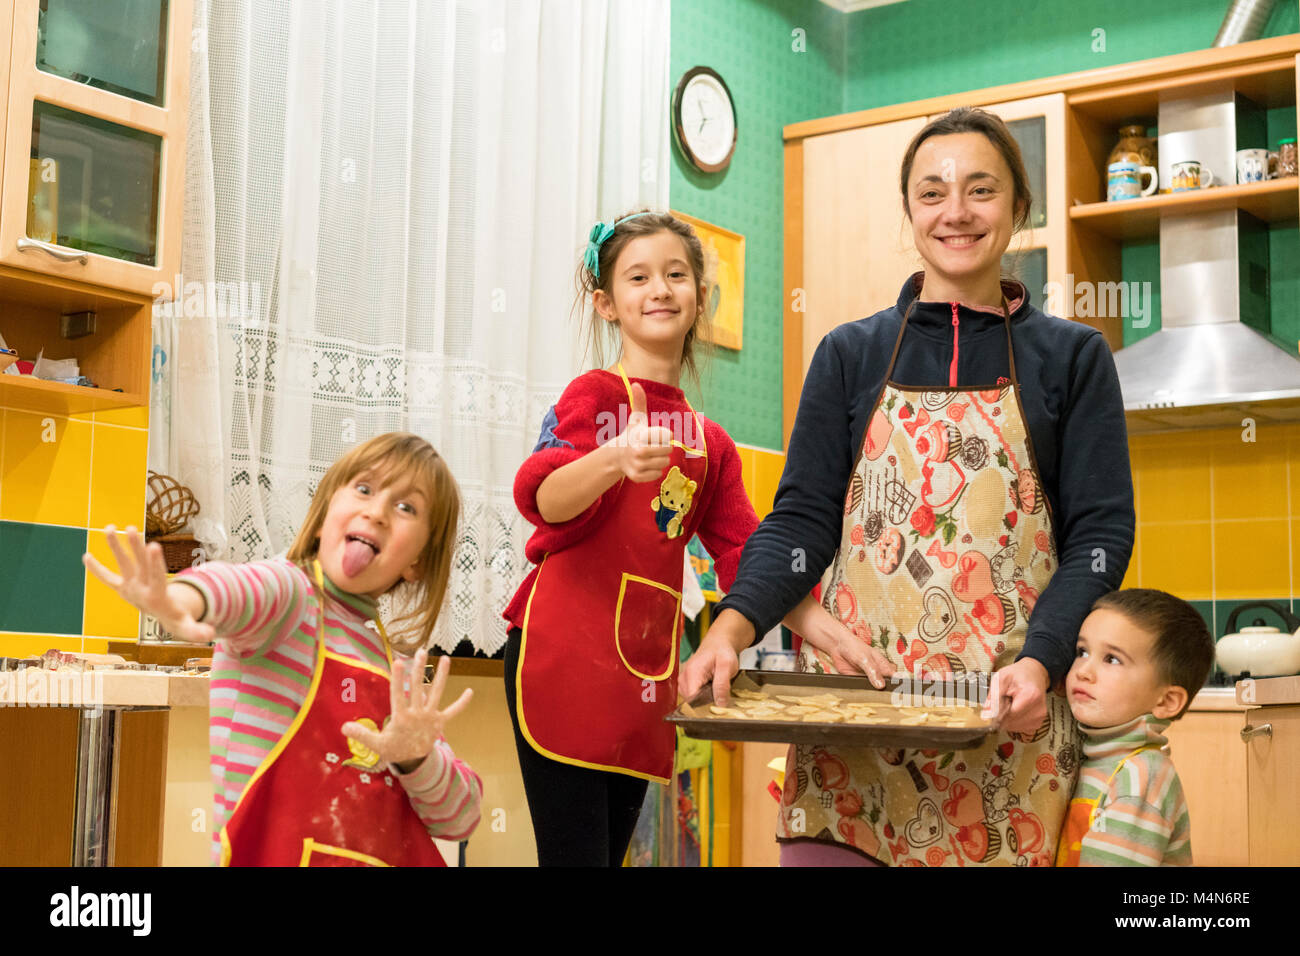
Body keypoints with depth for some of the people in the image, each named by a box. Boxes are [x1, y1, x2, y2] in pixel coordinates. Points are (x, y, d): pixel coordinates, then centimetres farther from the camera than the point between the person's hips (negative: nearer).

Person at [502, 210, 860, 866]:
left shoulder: (711, 443, 18)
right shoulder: (596, 394, -1)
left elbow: (744, 555, 15)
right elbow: (543, 498, -17)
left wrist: (830, 633, 1)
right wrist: (615, 459, -38)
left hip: (647, 672, 6)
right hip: (563, 656, -6)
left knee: (615, 845, 9)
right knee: (574, 852, -11)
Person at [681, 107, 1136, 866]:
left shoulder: (1072, 357, 8)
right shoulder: (851, 354, 11)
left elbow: (1101, 531, 2)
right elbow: (804, 517, 5)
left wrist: (1040, 661, -15)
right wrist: (733, 627, -13)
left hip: (1005, 714, 0)